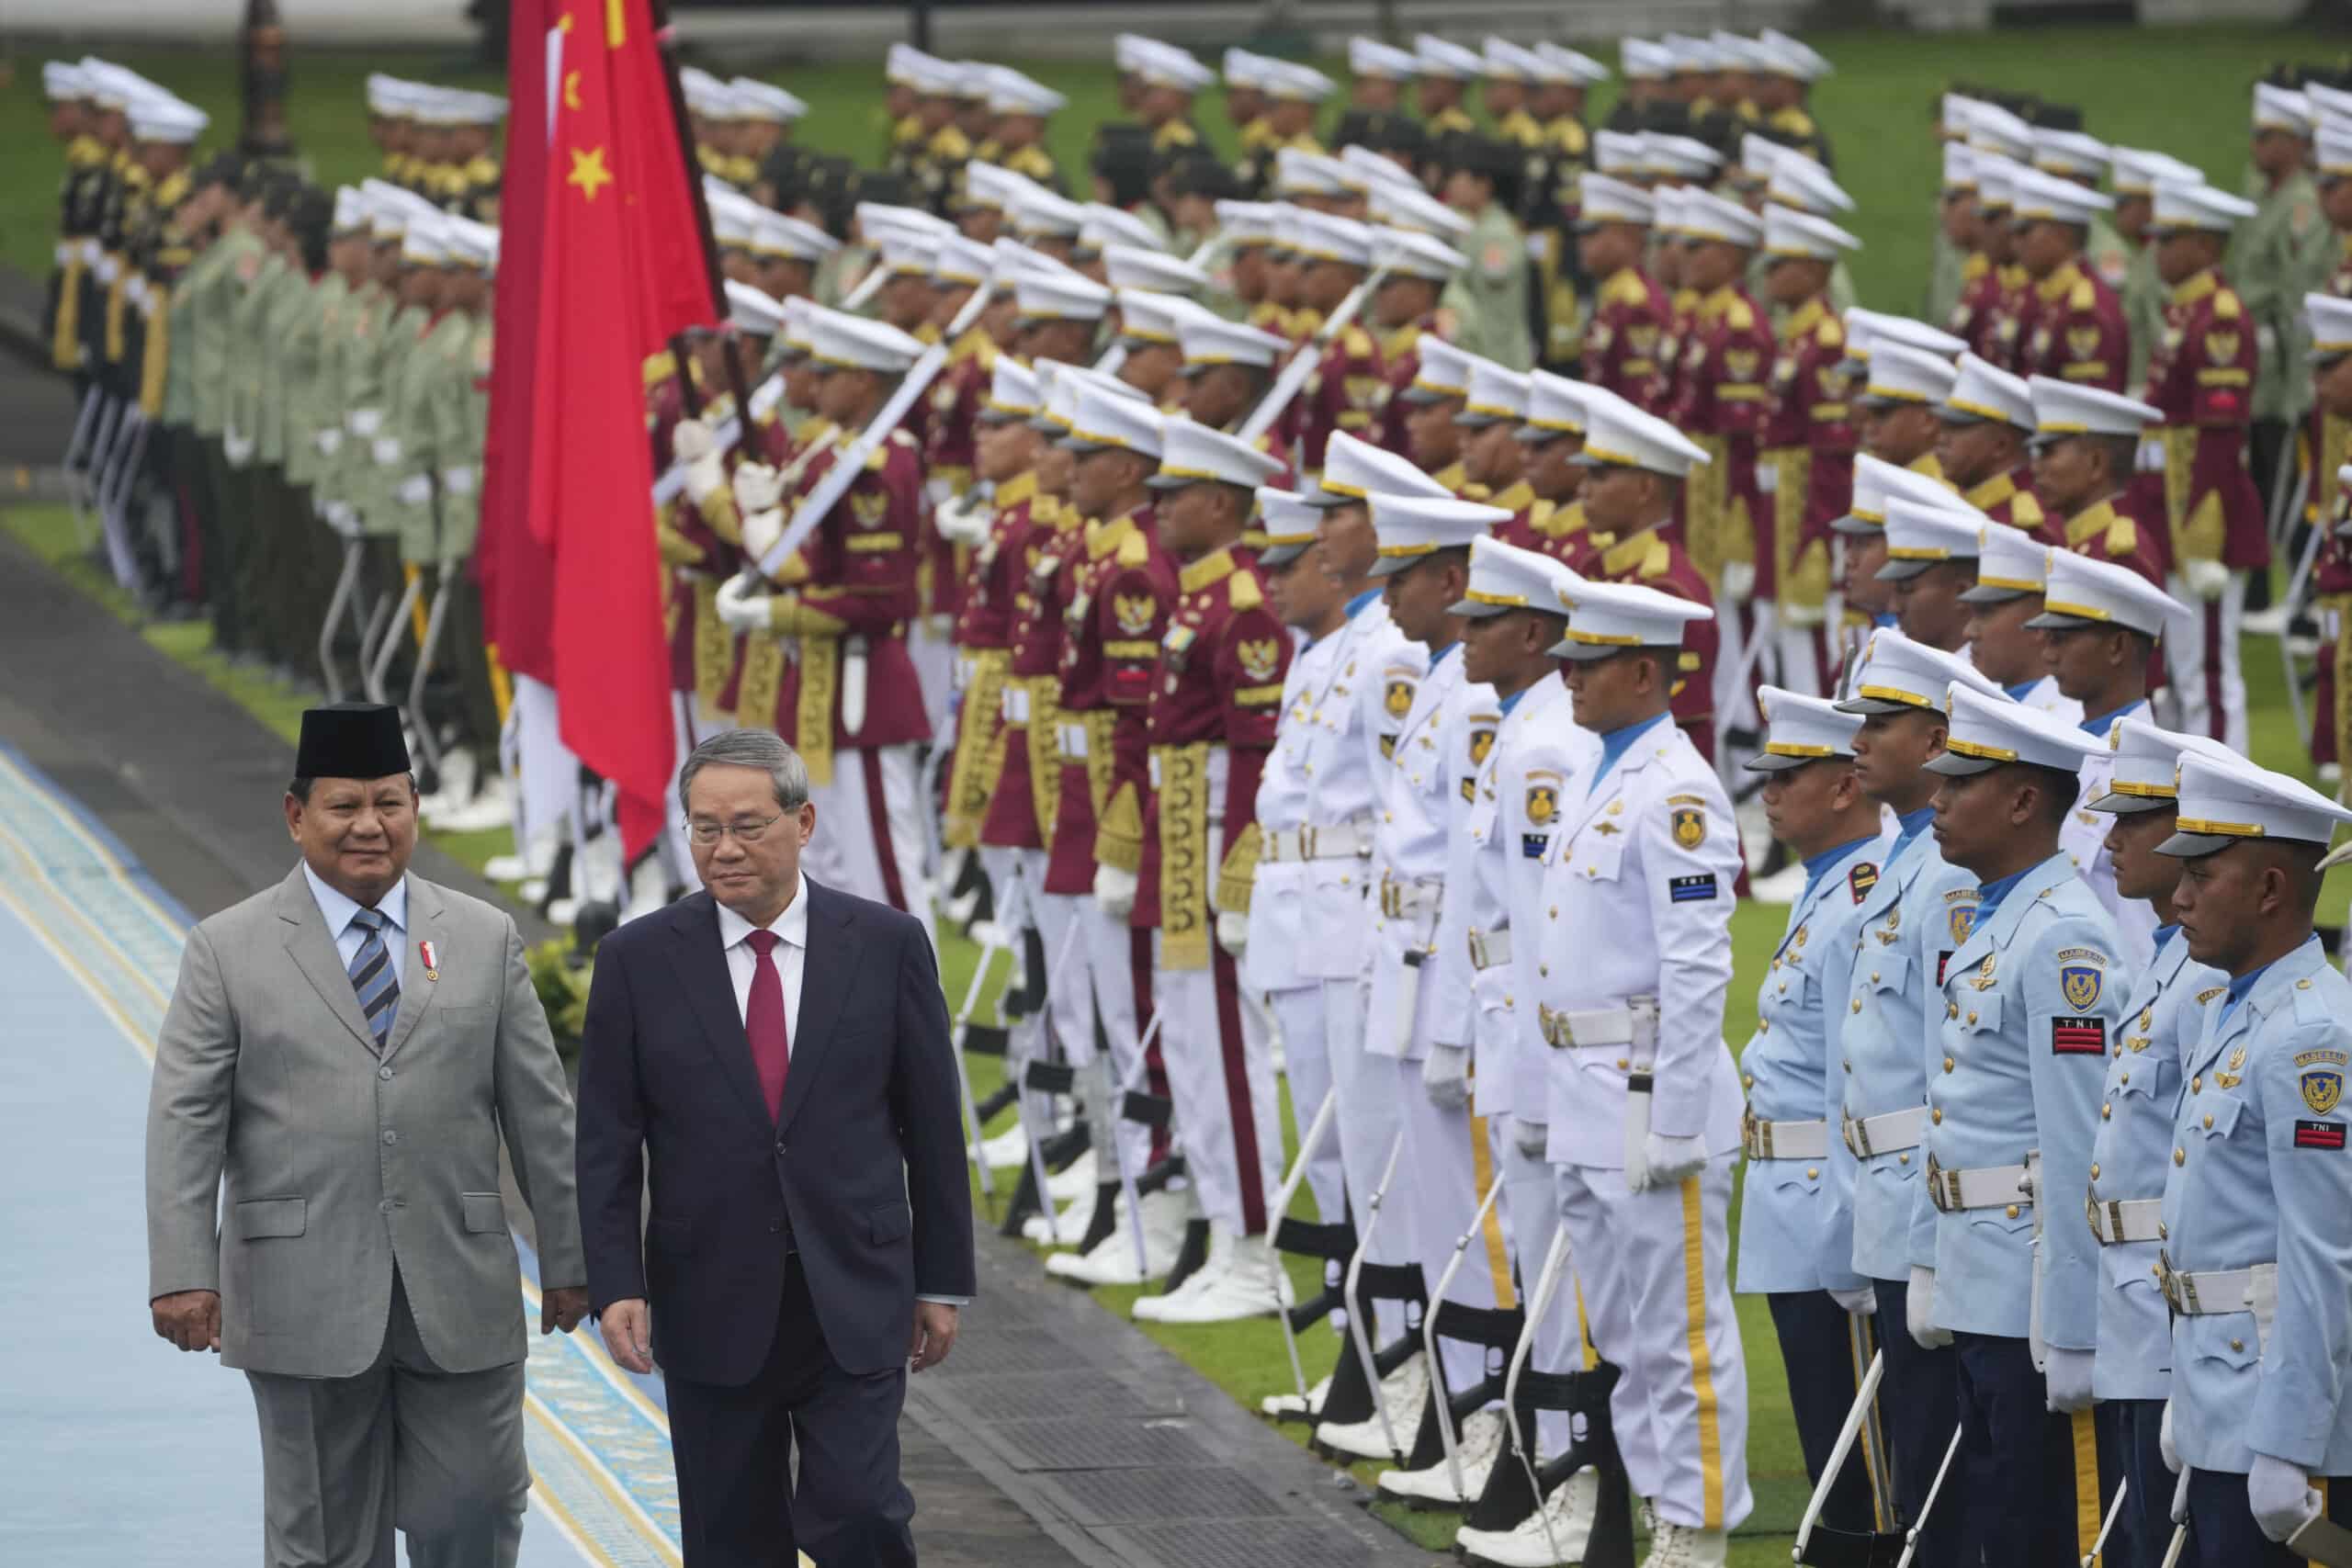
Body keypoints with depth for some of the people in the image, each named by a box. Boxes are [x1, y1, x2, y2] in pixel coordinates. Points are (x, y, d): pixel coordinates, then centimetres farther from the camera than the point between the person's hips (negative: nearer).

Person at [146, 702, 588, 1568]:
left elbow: (541, 1112, 10)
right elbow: (185, 1121, -3)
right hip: (304, 1294, -1)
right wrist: (183, 1271, -12)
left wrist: (568, 1258, 7)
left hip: (460, 1296, 1)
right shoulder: (230, 950, 3)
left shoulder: (485, 938, 9)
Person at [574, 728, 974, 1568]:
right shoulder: (639, 959, 0)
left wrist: (942, 1281, 5)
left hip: (854, 1301, -1)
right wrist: (615, 1285, -10)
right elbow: (606, 1143, 0)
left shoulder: (887, 944, 0)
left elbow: (933, 1123, 4)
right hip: (713, 1304, 1)